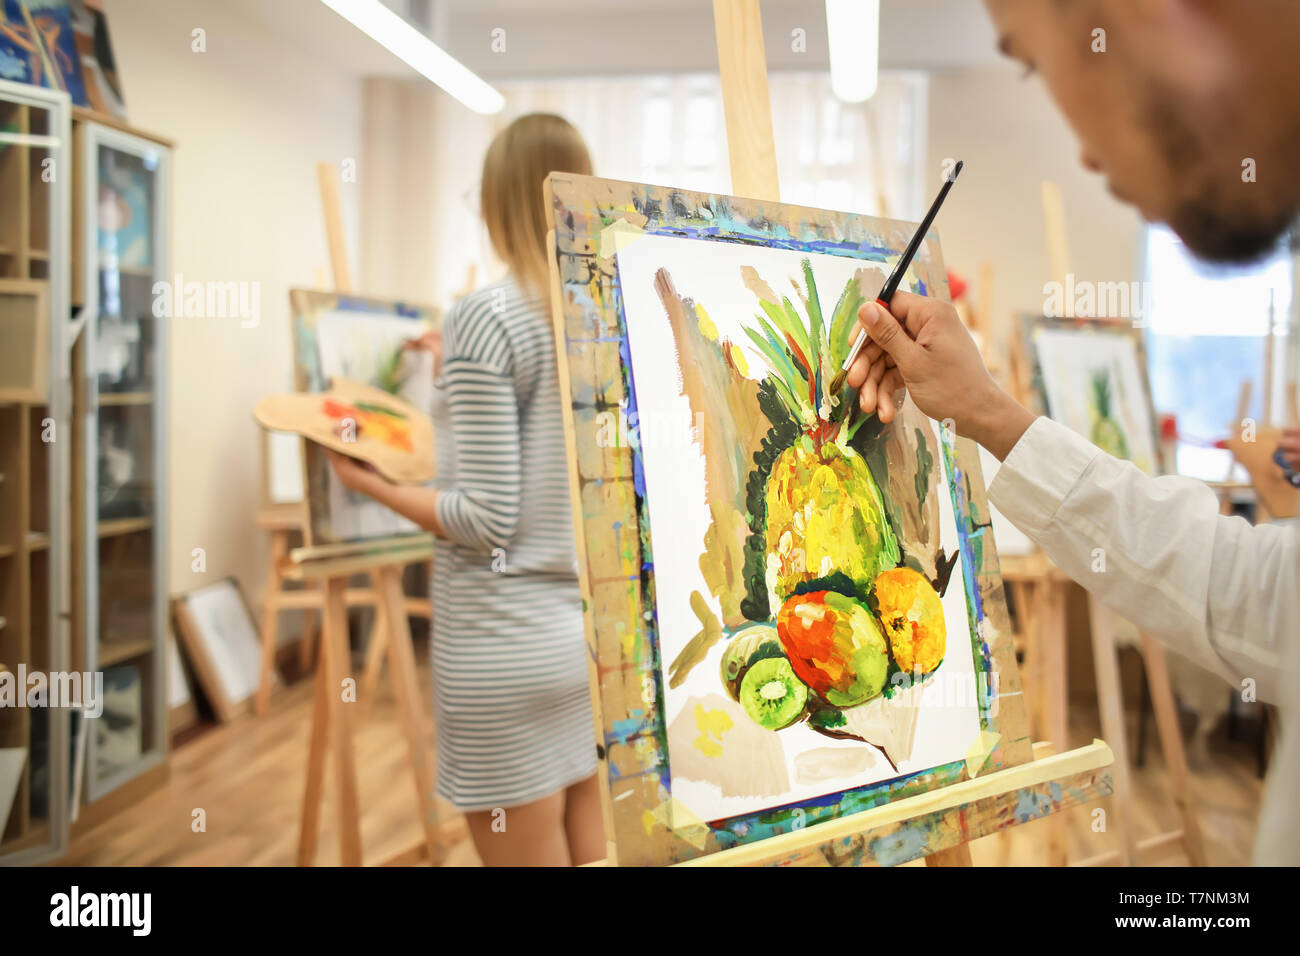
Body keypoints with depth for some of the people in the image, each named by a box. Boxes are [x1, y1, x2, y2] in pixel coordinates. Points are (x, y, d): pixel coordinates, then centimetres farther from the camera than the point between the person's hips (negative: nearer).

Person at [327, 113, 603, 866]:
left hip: (508, 645, -6)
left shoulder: (486, 318, -15)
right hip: (599, 633, 7)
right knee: (593, 853, 18)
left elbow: (488, 522, -18)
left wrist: (372, 485, -2)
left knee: (526, 854, 8)